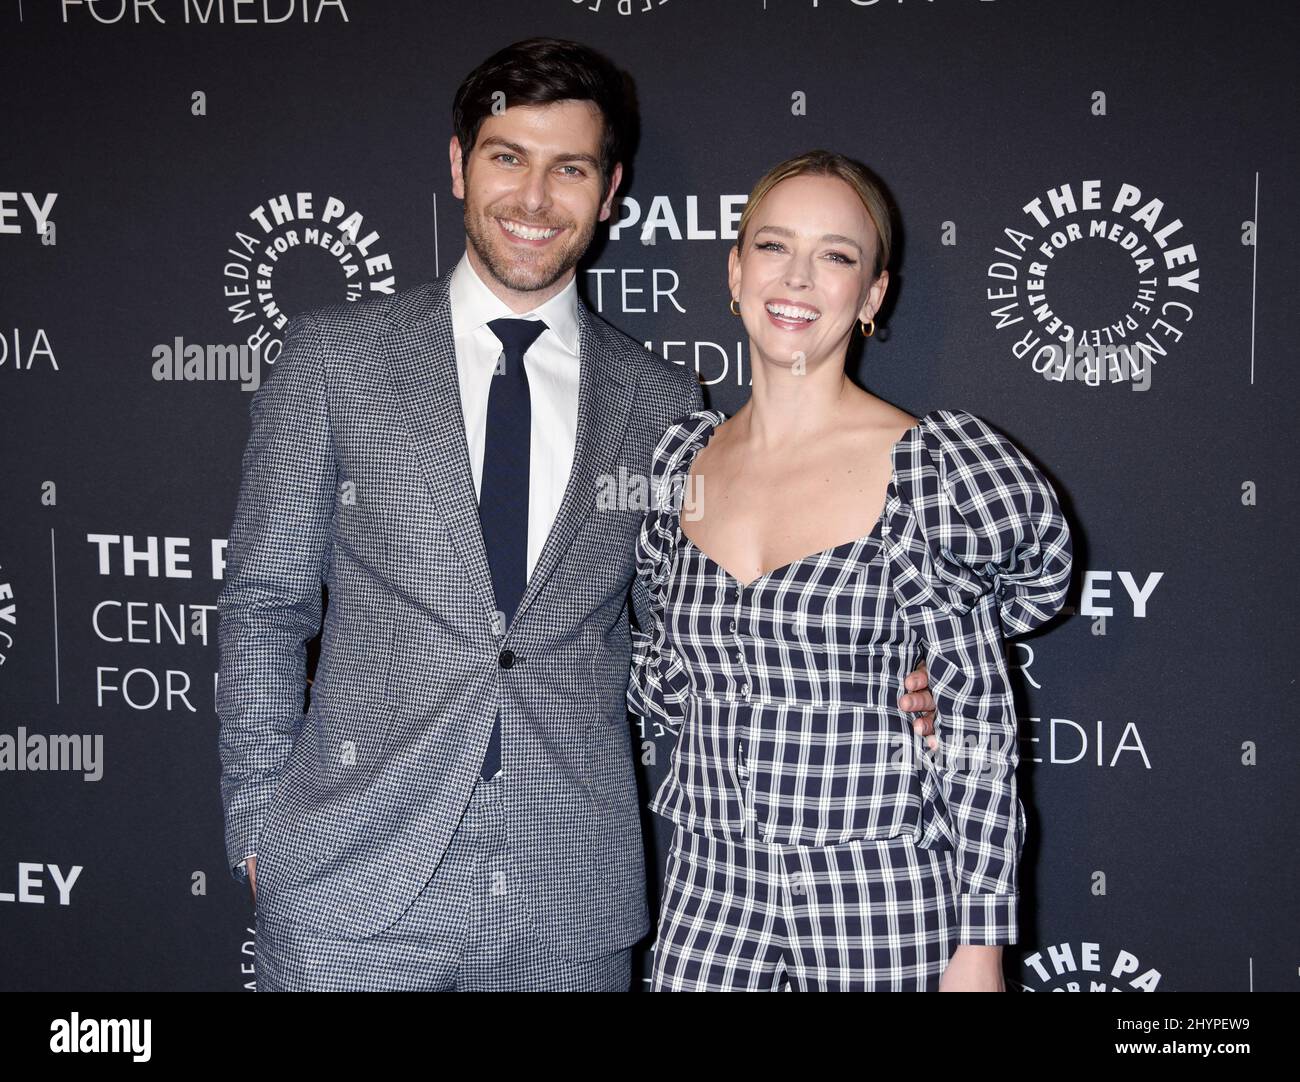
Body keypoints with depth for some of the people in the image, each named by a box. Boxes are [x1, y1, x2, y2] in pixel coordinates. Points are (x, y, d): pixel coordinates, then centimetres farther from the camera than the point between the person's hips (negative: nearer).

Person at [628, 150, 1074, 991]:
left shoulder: (931, 464, -10)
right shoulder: (684, 458, 4)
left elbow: (980, 725, -7)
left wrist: (981, 944, -10)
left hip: (881, 906, -4)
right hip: (710, 891, 4)